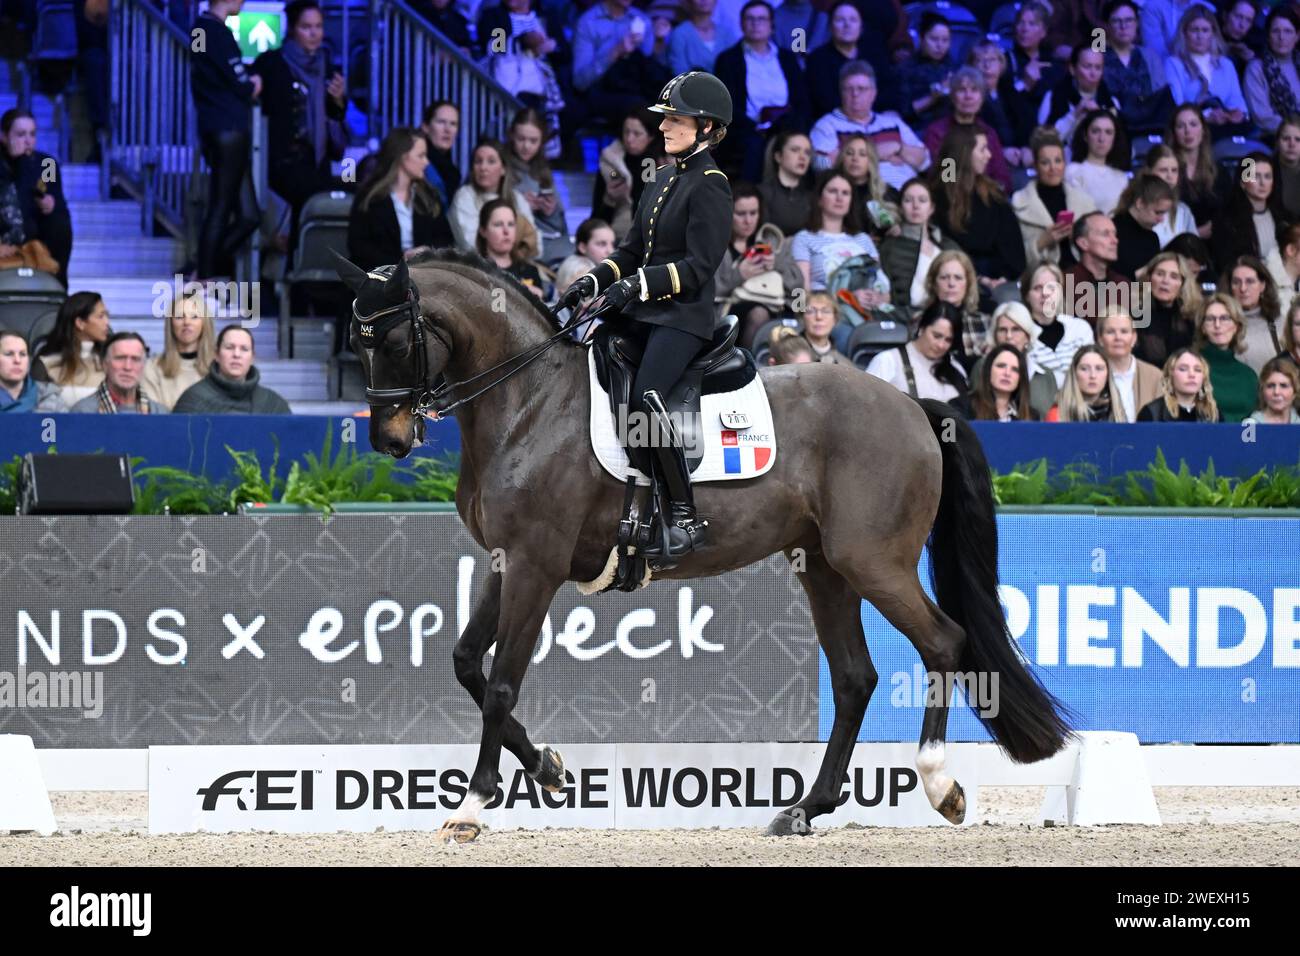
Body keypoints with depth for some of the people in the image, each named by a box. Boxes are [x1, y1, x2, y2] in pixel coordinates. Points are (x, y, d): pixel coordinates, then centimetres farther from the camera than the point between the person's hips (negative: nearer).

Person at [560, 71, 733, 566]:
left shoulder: (709, 185, -9)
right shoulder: (664, 178, 17)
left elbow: (699, 267, -16)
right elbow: (633, 249, 20)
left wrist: (639, 283, -25)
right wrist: (594, 280, 5)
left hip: (685, 316, -9)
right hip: (643, 312, 9)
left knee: (645, 395, -28)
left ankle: (685, 519, -22)